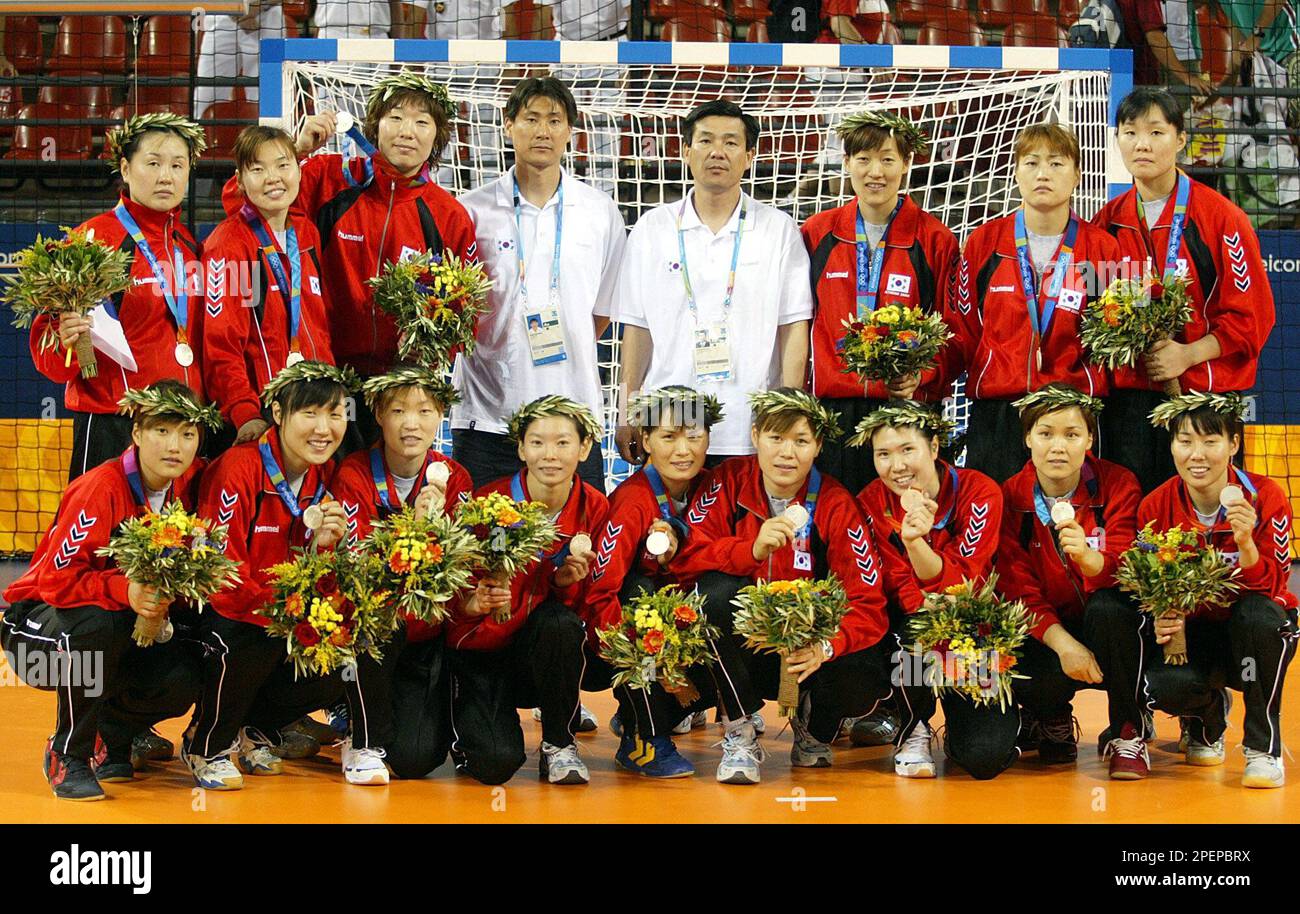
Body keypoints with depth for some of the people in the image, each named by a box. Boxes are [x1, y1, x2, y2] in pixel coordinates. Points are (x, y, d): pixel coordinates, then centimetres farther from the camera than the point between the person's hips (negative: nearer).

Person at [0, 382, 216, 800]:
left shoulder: (187, 486, -5)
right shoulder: (100, 489, -24)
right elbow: (57, 578, -27)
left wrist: (157, 604, -18)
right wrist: (124, 592, -41)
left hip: (125, 627, 5)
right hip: (38, 619, -5)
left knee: (181, 682, -21)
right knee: (96, 624, -39)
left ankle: (110, 735, 13)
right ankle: (67, 755, -17)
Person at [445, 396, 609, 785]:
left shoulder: (594, 509, -5)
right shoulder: (489, 502, -14)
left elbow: (587, 605, -1)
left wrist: (569, 582, -23)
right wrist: (473, 602, -33)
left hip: (548, 647, 2)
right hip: (483, 650, -2)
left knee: (559, 622, -34)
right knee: (497, 761, -25)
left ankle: (559, 744, -11)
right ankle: (468, 721, 14)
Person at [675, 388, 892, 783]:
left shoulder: (835, 506, -13)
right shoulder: (729, 481, -9)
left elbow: (867, 605, -17)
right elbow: (689, 555, -20)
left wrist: (825, 647, -37)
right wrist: (753, 549, -37)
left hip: (809, 645, 0)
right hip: (739, 644, 0)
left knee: (860, 686, -30)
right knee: (714, 591, -30)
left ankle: (813, 728, 12)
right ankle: (739, 735, -14)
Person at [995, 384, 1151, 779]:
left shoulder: (1117, 485, -8)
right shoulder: (1011, 498, -6)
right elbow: (1017, 588, -11)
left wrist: (1089, 558, -42)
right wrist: (1062, 643, -27)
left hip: (1112, 627, -1)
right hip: (1047, 630, 1)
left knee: (1108, 607, -36)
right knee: (1029, 679, -33)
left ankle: (1128, 733, -14)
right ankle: (1054, 723, 9)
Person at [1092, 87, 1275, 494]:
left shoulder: (1220, 217, -4)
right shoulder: (1107, 223, 9)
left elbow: (1252, 314, -5)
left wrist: (1188, 354, -14)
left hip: (1205, 396, -4)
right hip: (1127, 397, 4)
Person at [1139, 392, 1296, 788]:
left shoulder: (1265, 497, -16)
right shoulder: (1156, 508, -9)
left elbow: (1270, 587, -20)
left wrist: (1246, 544, -39)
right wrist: (1163, 621, -22)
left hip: (1256, 635, -2)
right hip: (1195, 633, 2)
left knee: (1259, 613, -38)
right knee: (1163, 684, -31)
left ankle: (1263, 747, -18)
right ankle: (1208, 715, 12)